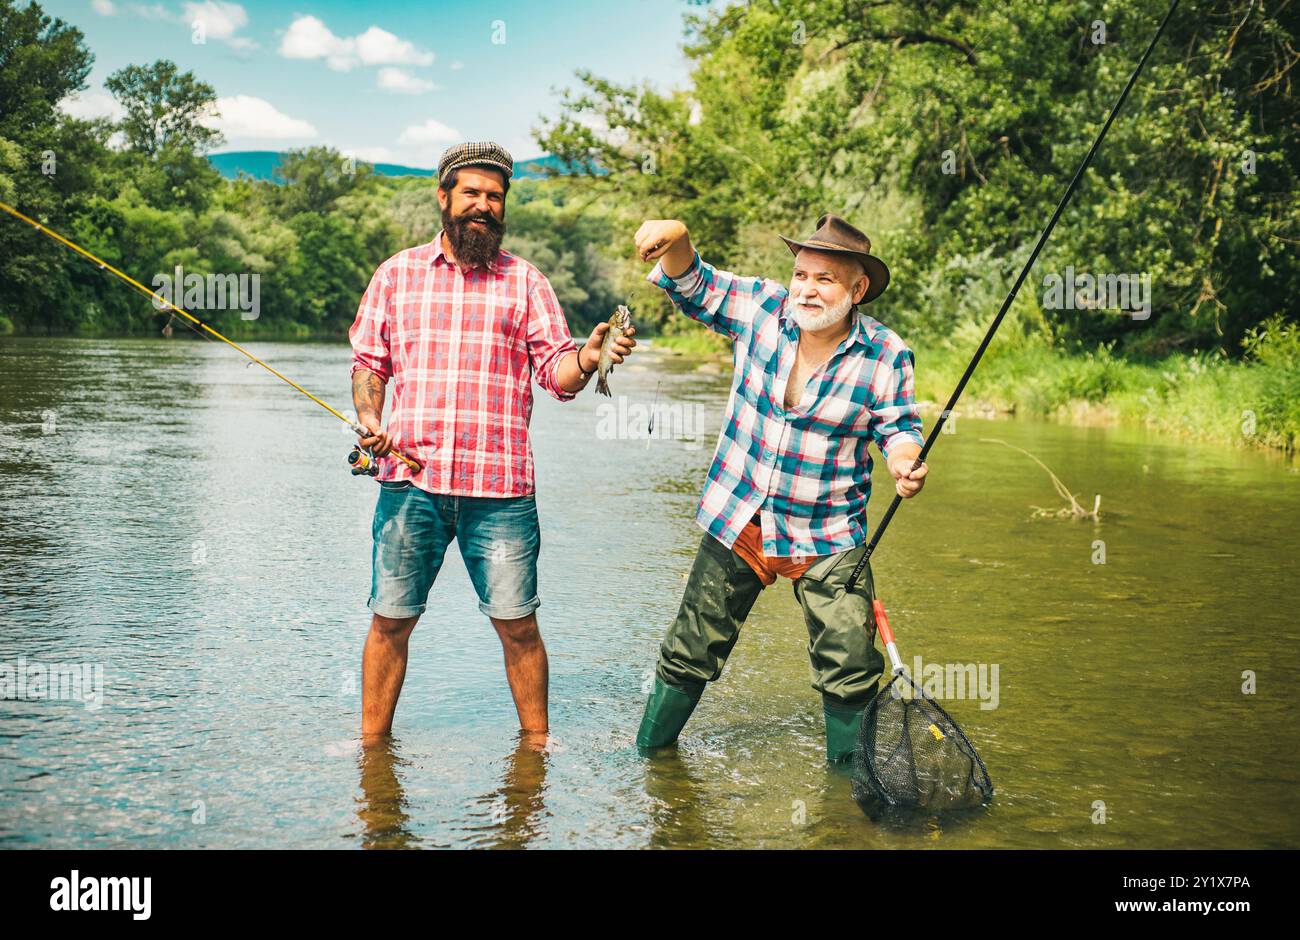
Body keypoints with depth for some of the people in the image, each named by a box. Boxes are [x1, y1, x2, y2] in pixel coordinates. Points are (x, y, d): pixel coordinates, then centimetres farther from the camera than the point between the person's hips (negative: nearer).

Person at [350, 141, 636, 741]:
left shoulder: (525, 281, 11)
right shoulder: (397, 274, 13)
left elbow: (557, 372, 4)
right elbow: (369, 361, 15)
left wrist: (587, 359, -18)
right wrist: (368, 416, -5)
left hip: (500, 488, 0)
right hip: (410, 478, 1)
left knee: (517, 623, 1)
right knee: (390, 620, 4)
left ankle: (536, 744, 16)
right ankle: (372, 744, 19)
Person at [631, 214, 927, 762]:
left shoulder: (886, 355, -8)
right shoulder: (761, 308, -6)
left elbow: (896, 426, 3)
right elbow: (690, 285, -2)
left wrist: (904, 463, -19)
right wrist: (675, 239, -23)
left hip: (828, 538, -1)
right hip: (737, 522, 2)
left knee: (850, 668, -4)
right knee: (690, 651, 12)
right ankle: (649, 750, 33)